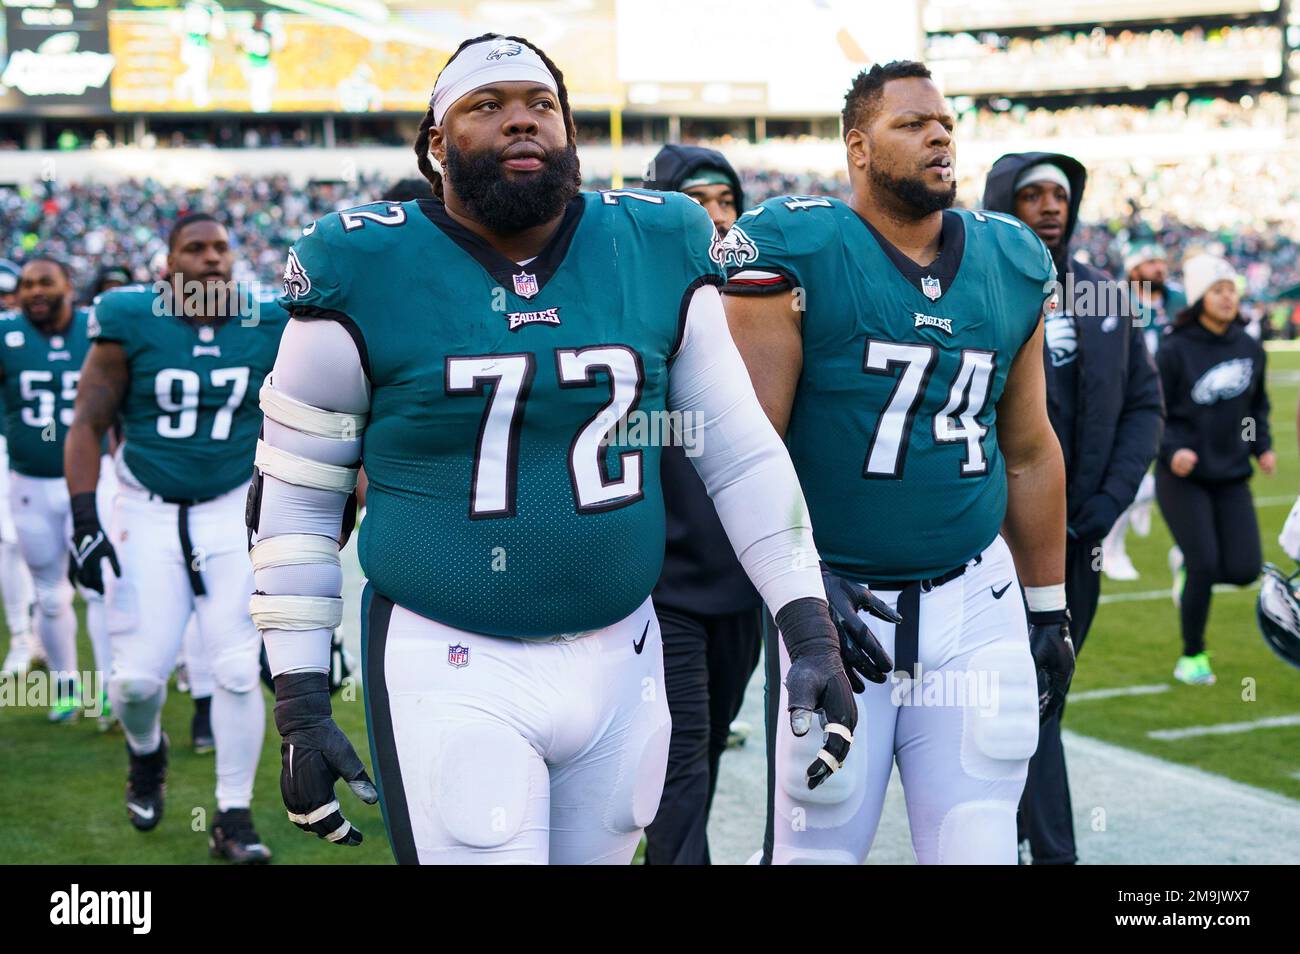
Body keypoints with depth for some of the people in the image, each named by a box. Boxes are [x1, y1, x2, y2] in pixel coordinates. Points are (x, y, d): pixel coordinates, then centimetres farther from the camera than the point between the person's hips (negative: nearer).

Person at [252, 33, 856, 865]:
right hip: (451, 668, -3)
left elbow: (742, 451, 6)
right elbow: (297, 494, 0)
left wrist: (811, 626, -1)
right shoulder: (366, 268, -7)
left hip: (619, 661, 4)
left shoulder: (657, 252, 1)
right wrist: (301, 699, -3)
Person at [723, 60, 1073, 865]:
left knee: (979, 846, 6)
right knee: (820, 846, 2)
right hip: (840, 598, -4)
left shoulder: (1012, 267, 10)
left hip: (974, 599, 5)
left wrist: (1050, 610, 18)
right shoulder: (797, 254, -7)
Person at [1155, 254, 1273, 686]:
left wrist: (1263, 446, 4)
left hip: (1232, 478, 5)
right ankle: (1193, 656, 11)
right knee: (1205, 565, -10)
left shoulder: (1250, 349, 5)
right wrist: (1172, 450, -22)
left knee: (1244, 570, -6)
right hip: (1183, 477, -5)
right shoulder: (1175, 351, -10)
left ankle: (1187, 568, 29)